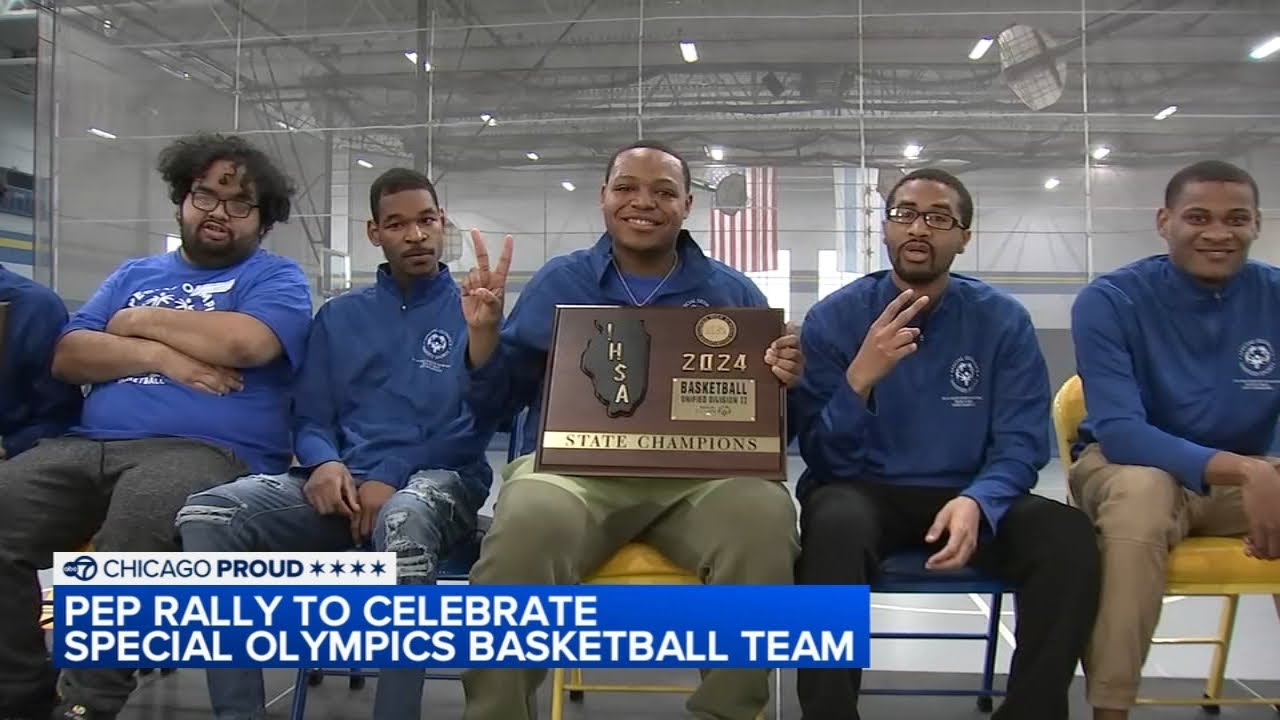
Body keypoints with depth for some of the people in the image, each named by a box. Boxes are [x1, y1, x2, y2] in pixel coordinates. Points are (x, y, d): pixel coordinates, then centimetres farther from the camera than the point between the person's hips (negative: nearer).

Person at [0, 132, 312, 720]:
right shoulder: (134, 274, 26)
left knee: (140, 510, -38)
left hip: (206, 450, -5)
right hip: (88, 445, 5)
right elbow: (67, 357, 14)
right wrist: (160, 355, -4)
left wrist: (140, 322, 4)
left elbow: (244, 342, -12)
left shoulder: (276, 277, 11)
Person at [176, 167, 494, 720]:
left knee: (405, 522, -42)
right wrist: (324, 463, -10)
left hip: (438, 481, -4)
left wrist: (392, 477, -16)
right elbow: (309, 418, 15)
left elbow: (480, 420, -4)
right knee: (207, 515, -22)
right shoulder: (338, 315, 19)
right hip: (344, 483, 4)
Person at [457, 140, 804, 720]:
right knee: (527, 524, -36)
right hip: (573, 465, 0)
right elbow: (492, 407, 15)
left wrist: (781, 382, -8)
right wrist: (482, 331, -2)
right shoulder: (558, 282, 15)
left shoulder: (732, 293, 14)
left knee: (766, 514, -33)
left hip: (699, 473, 1)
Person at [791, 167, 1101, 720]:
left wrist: (975, 503, -26)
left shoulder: (1003, 320, 0)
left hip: (964, 496, 2)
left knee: (1070, 536, -26)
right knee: (836, 526, -36)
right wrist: (860, 377, -25)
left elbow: (1021, 443, -5)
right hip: (861, 493, -1)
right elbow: (823, 456, -8)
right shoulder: (834, 317, -4)